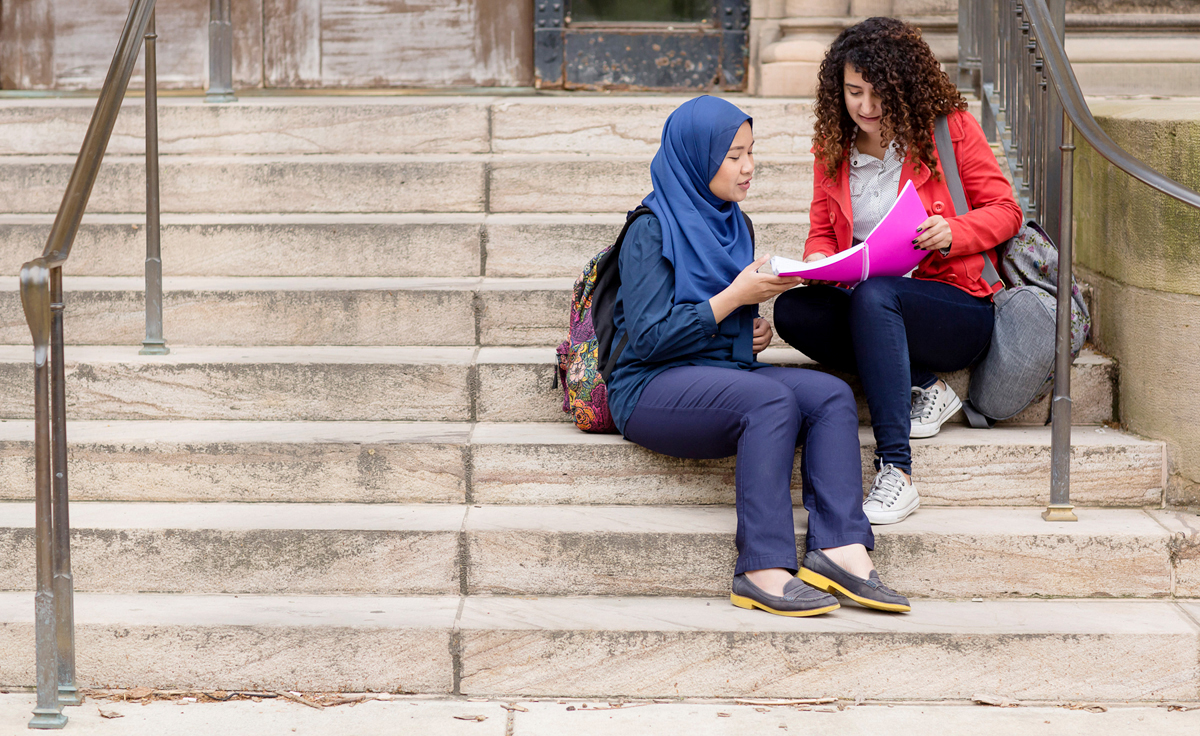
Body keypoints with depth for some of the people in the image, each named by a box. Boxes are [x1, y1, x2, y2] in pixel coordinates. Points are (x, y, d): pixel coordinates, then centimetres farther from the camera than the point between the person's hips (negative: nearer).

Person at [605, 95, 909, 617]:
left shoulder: (734, 224, 17)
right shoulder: (651, 231, -7)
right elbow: (649, 337, -15)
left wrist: (756, 330, 4)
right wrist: (734, 297, -15)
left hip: (726, 373, 7)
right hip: (654, 386, -7)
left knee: (832, 395, -20)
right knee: (773, 399, -34)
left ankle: (840, 550, -32)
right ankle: (764, 571, -37)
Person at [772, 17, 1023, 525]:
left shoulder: (951, 129, -1)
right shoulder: (833, 146, 11)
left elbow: (1005, 211, 1)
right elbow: (822, 231, 16)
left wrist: (953, 232, -20)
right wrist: (818, 258, -9)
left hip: (958, 310, -5)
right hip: (872, 307, 5)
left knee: (873, 295, -37)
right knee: (791, 311, -24)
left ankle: (896, 473, -42)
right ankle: (925, 388, -12)